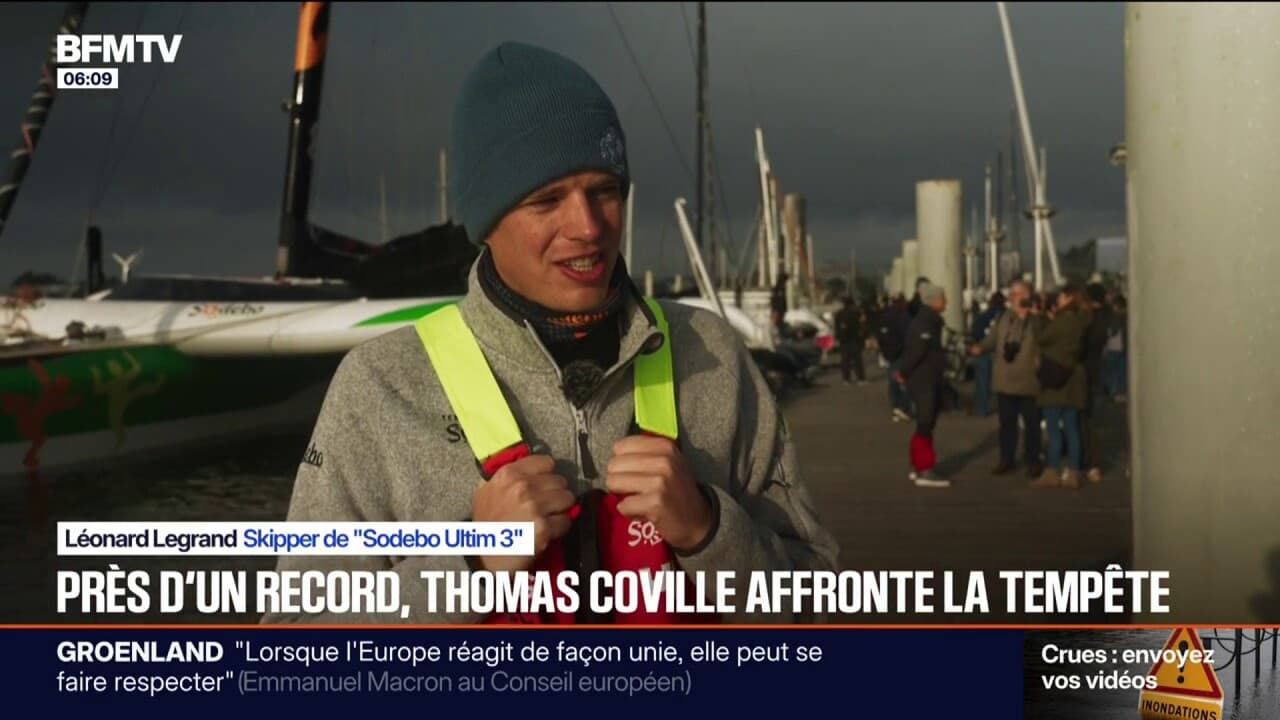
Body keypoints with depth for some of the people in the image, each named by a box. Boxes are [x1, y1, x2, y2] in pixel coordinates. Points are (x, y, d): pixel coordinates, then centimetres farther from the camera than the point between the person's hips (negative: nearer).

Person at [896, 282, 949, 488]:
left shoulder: (930, 321, 14)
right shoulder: (924, 324, -19)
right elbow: (916, 351, -26)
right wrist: (904, 373, -15)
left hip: (930, 380, 10)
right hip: (923, 381, -10)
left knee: (926, 423, 16)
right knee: (925, 424, -8)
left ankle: (917, 467, 25)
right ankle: (925, 472, -7)